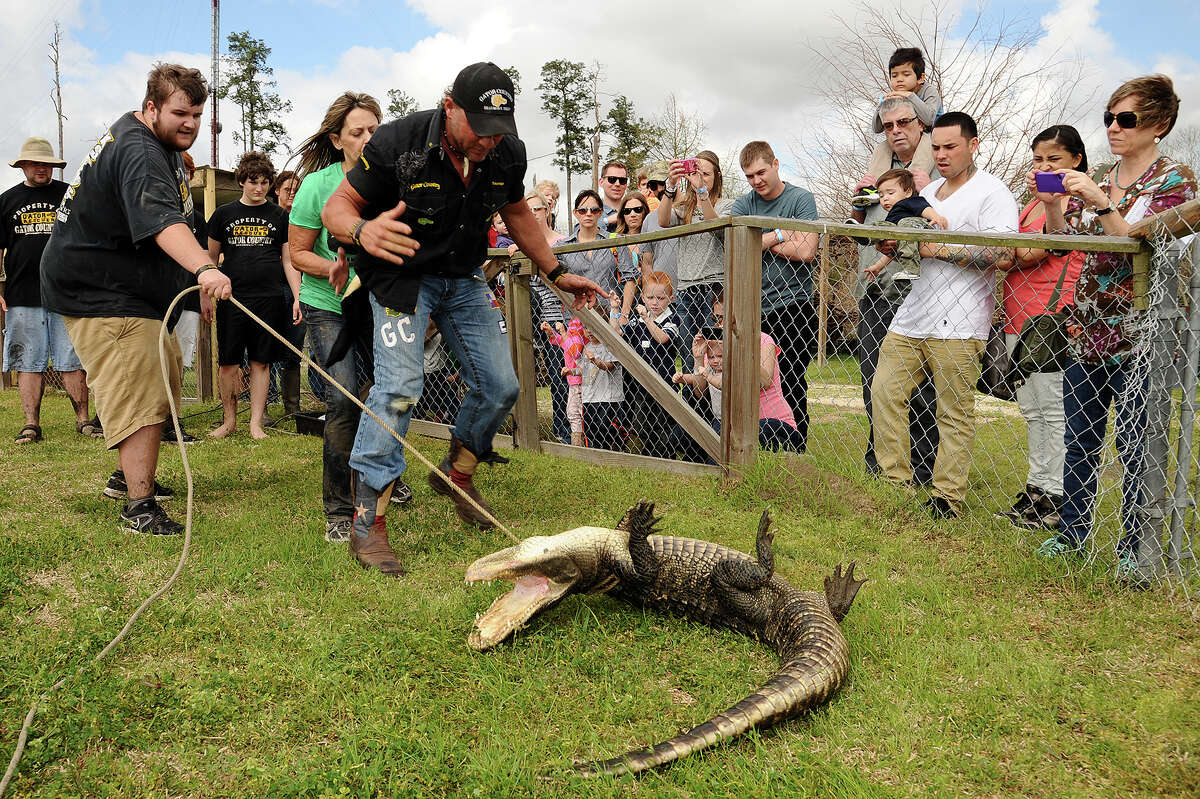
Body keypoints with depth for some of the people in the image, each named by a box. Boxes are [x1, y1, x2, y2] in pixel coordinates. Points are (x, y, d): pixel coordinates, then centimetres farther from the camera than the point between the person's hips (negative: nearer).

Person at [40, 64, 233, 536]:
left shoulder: (155, 145, 11)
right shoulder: (139, 153, -25)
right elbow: (163, 221, -45)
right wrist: (204, 268, -59)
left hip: (127, 285, 11)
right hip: (99, 292, -11)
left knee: (166, 373, 17)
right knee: (140, 395, -16)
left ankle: (130, 475, 28)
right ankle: (139, 506, -15)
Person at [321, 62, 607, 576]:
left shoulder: (508, 152, -9)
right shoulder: (399, 142, -23)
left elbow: (516, 213, 11)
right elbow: (338, 206, -17)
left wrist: (556, 273, 16)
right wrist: (362, 230, -41)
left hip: (465, 279, 6)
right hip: (402, 276, -5)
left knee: (500, 387, 3)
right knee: (399, 386, -22)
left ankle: (456, 473, 28)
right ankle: (367, 523, -15)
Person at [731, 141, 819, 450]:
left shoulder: (801, 199, -2)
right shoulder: (744, 203, 10)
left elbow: (805, 251, -15)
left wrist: (760, 241, -6)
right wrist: (781, 235, -9)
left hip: (792, 306, -4)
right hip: (754, 307, 4)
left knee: (790, 385, -2)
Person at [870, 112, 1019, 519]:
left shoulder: (992, 193, -5)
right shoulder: (928, 191, 20)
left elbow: (1002, 257, -18)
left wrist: (939, 249, -16)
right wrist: (894, 245, 8)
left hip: (957, 325, -8)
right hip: (912, 316, 8)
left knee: (955, 414, -1)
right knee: (884, 393, 3)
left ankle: (947, 499, 8)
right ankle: (896, 484, 13)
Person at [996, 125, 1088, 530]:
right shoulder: (1034, 204, 22)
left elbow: (1031, 253, -16)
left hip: (1051, 315, -9)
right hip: (1017, 315, 9)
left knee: (1052, 409, -5)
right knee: (1031, 410, 12)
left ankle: (1057, 497, 2)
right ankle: (1036, 488, 21)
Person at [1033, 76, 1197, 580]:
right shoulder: (1098, 180, 14)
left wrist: (1101, 204, -21)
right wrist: (1051, 204, -7)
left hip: (1138, 332, -5)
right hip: (1087, 327, 5)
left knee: (1134, 443, -3)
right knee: (1081, 439, 10)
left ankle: (1135, 547, 8)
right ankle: (1071, 532, 21)